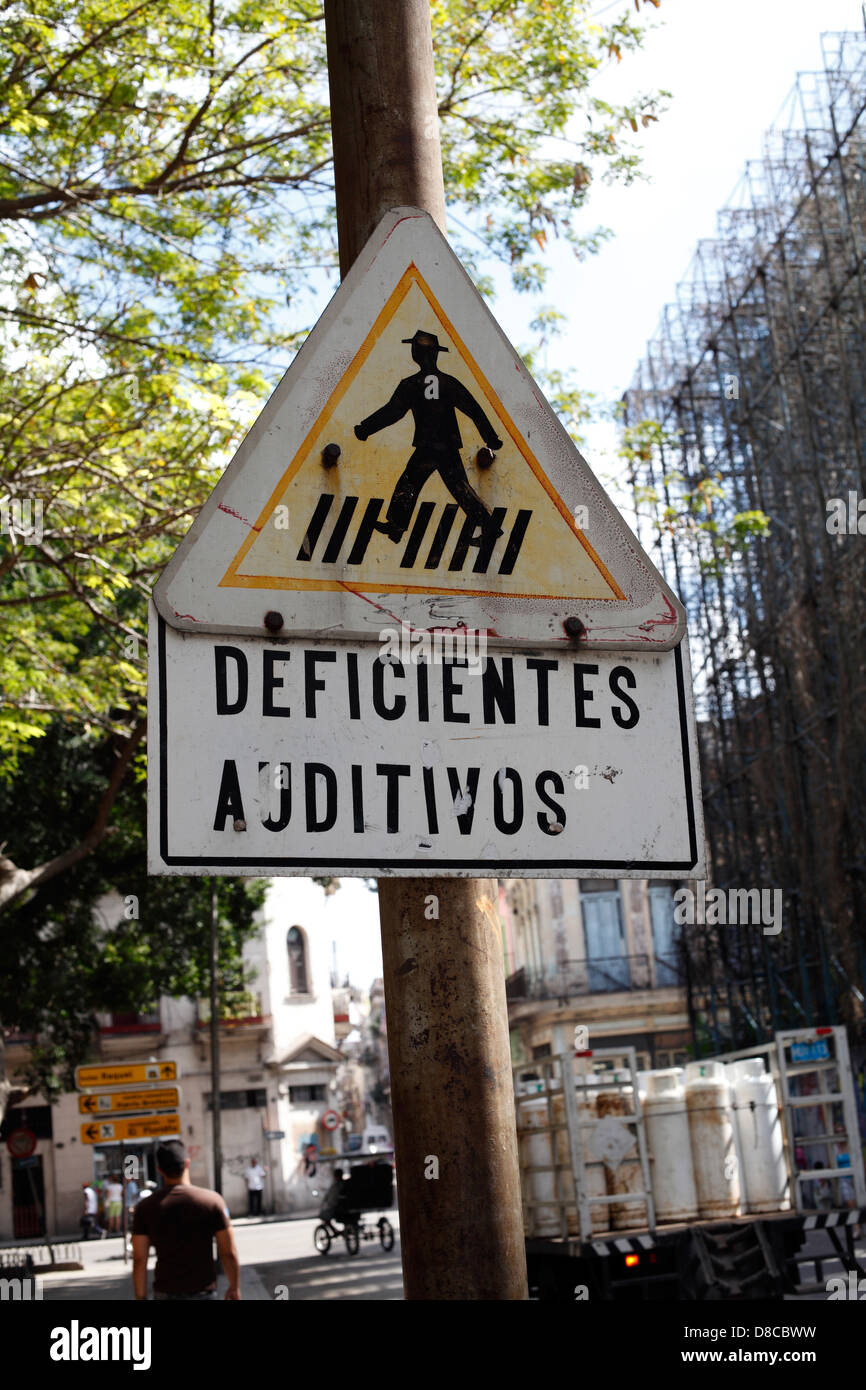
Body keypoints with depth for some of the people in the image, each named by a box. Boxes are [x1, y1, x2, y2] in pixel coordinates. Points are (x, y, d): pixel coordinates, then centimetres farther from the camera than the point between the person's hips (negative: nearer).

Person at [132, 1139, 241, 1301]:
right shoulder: (212, 1201, -5)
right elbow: (229, 1253, -3)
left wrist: (141, 1297, 6)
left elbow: (139, 1259, -3)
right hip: (204, 1293, -1)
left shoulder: (145, 1207, -3)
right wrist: (234, 1287, 10)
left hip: (165, 1294, 1)